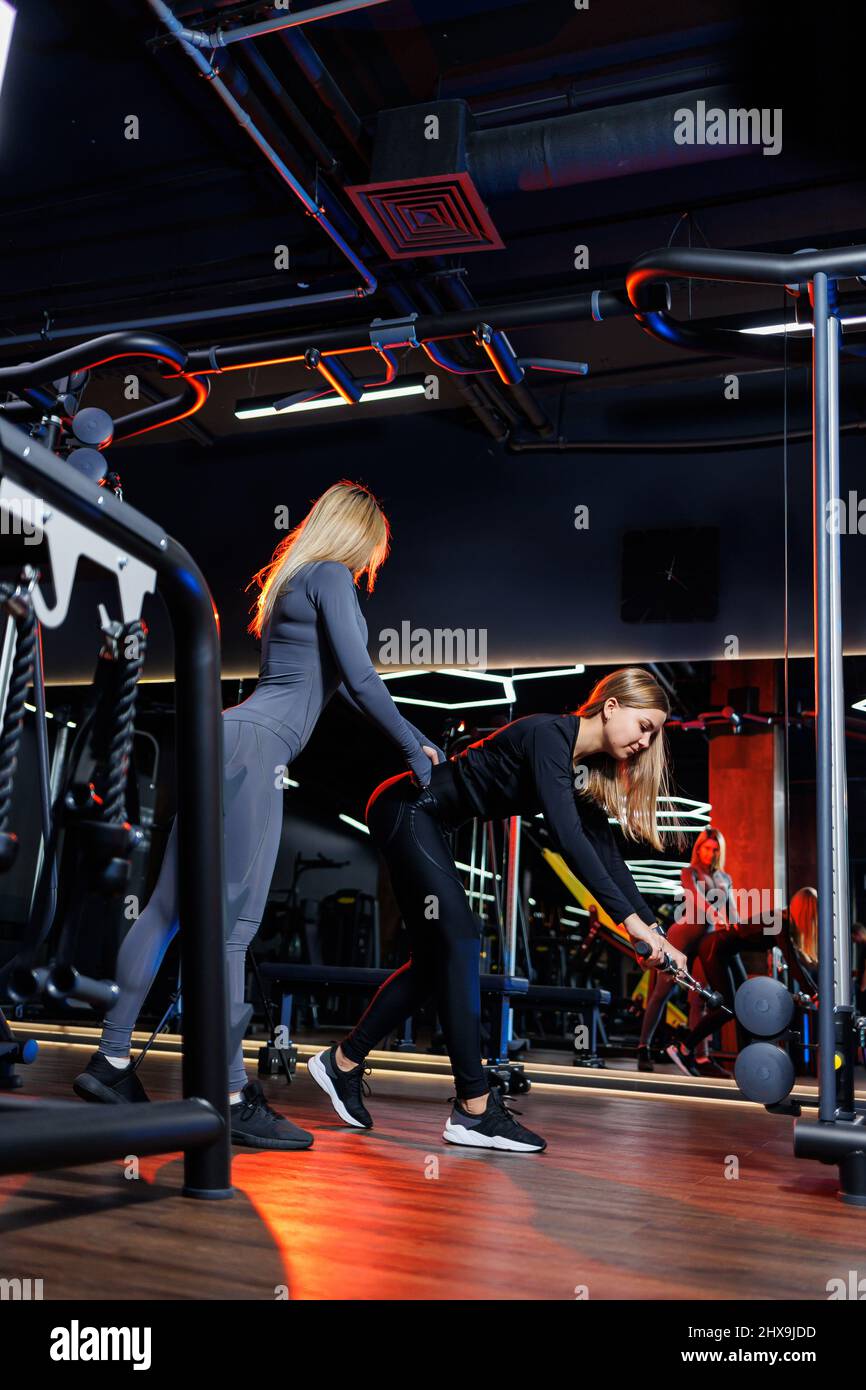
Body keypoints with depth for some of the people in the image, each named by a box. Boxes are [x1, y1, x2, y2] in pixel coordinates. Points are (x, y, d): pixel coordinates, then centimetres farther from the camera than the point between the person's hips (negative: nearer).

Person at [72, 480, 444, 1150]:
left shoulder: (291, 579, 27)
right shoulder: (331, 575, 0)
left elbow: (334, 682, 30)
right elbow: (360, 677, -9)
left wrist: (419, 740, 30)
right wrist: (413, 750, 3)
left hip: (225, 739, 10)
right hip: (256, 746, -9)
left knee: (171, 906, 10)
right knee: (231, 920, -10)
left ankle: (112, 1060, 16)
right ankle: (234, 1098, -7)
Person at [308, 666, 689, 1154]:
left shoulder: (586, 769, 5)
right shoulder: (549, 736, -22)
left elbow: (606, 855, 5)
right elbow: (568, 838, -32)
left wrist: (655, 930, -1)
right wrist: (631, 919, -33)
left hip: (424, 822, 10)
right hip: (406, 809, -10)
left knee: (437, 957, 10)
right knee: (459, 943, -12)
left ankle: (343, 1061, 23)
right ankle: (474, 1110, -8)